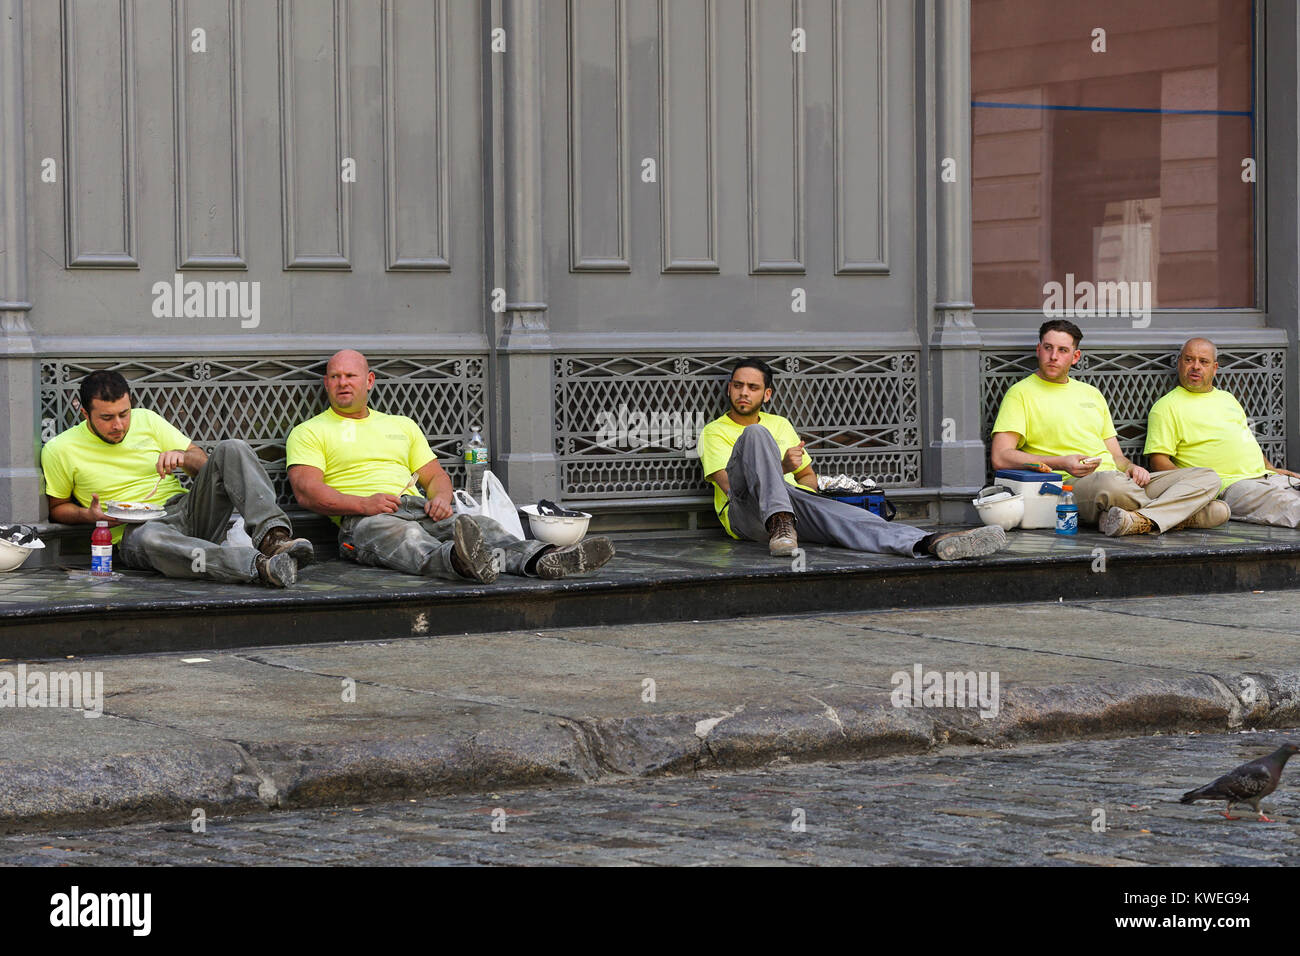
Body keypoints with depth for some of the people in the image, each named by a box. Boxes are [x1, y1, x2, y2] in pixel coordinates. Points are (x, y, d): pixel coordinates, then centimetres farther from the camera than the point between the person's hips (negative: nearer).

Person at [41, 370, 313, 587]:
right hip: (135, 529, -4)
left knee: (232, 450, -18)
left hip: (186, 511, 4)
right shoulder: (59, 451, 3)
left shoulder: (145, 420, 12)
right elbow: (57, 507, 14)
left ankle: (272, 537, -41)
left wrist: (181, 457, -8)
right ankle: (261, 567, -59)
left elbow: (203, 462, 16)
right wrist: (89, 516, -6)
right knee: (148, 538, -44)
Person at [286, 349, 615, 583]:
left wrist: (440, 497, 0)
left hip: (419, 509, 6)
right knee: (403, 535, -41)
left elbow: (436, 475, 27)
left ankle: (542, 559, -53)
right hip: (363, 518, -5)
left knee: (480, 524, -25)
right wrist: (364, 504, -17)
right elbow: (306, 491, -1)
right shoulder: (309, 433, 14)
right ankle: (463, 563, -74)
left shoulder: (402, 426, 30)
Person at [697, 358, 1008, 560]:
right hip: (744, 513, -4)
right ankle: (779, 521, -50)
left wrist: (798, 489, 8)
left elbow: (809, 477, 33)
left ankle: (928, 543, -59)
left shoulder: (780, 425, 31)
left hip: (795, 499, 4)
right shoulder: (714, 432, 14)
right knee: (755, 433, -29)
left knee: (837, 513, -32)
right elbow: (731, 483, -3)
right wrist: (779, 469, -16)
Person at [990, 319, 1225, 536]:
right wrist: (1061, 464, -14)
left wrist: (1131, 467, 2)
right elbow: (1000, 458, -4)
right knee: (1111, 484, -43)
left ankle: (1143, 520, -37)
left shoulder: (1091, 394, 26)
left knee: (1207, 477, -11)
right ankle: (1185, 514, -20)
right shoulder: (1021, 393, 7)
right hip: (1069, 483, -7)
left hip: (1124, 482, 7)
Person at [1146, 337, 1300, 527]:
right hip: (1230, 484, -7)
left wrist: (1271, 468, 17)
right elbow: (1158, 460, -3)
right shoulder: (1166, 406, 5)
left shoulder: (1227, 398, 27)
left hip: (1265, 476, 7)